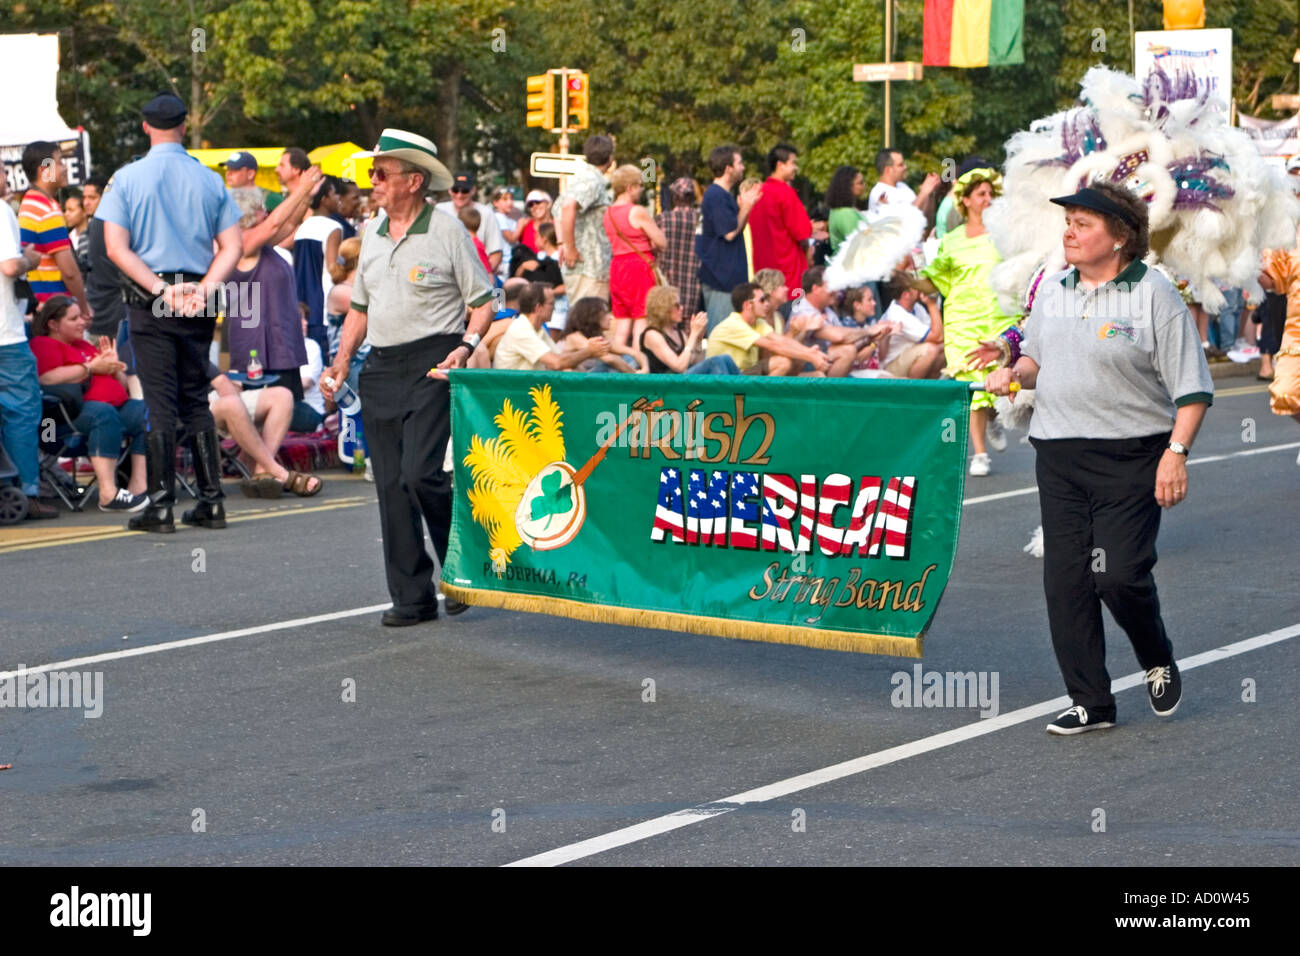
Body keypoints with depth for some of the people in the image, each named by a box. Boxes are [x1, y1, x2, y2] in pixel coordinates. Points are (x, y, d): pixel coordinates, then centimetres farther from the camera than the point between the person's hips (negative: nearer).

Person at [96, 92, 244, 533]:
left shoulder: (127, 178, -3)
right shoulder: (209, 180, 5)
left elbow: (117, 248, -11)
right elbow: (232, 248, 0)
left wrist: (162, 290, -14)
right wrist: (204, 289, -9)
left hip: (150, 302, -3)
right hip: (199, 303, 3)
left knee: (160, 402, -1)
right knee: (196, 400, 11)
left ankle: (161, 506, -3)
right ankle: (211, 501, 10)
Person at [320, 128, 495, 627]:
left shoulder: (447, 231, -3)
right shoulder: (371, 235, 15)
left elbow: (483, 301, -2)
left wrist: (466, 346, -18)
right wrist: (341, 359, 10)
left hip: (432, 364, -6)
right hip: (380, 369, 7)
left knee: (420, 474, -18)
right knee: (391, 486, 3)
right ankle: (412, 596, 10)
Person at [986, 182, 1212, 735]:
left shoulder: (1153, 295, -7)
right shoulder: (1051, 291, 11)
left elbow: (1191, 386, -8)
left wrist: (1177, 451, -17)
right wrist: (1013, 373, 4)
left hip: (1131, 458, -6)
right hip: (1058, 456, 6)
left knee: (1120, 574, -13)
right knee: (1065, 580, 3)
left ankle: (1158, 662, 18)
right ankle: (1091, 702, 13)